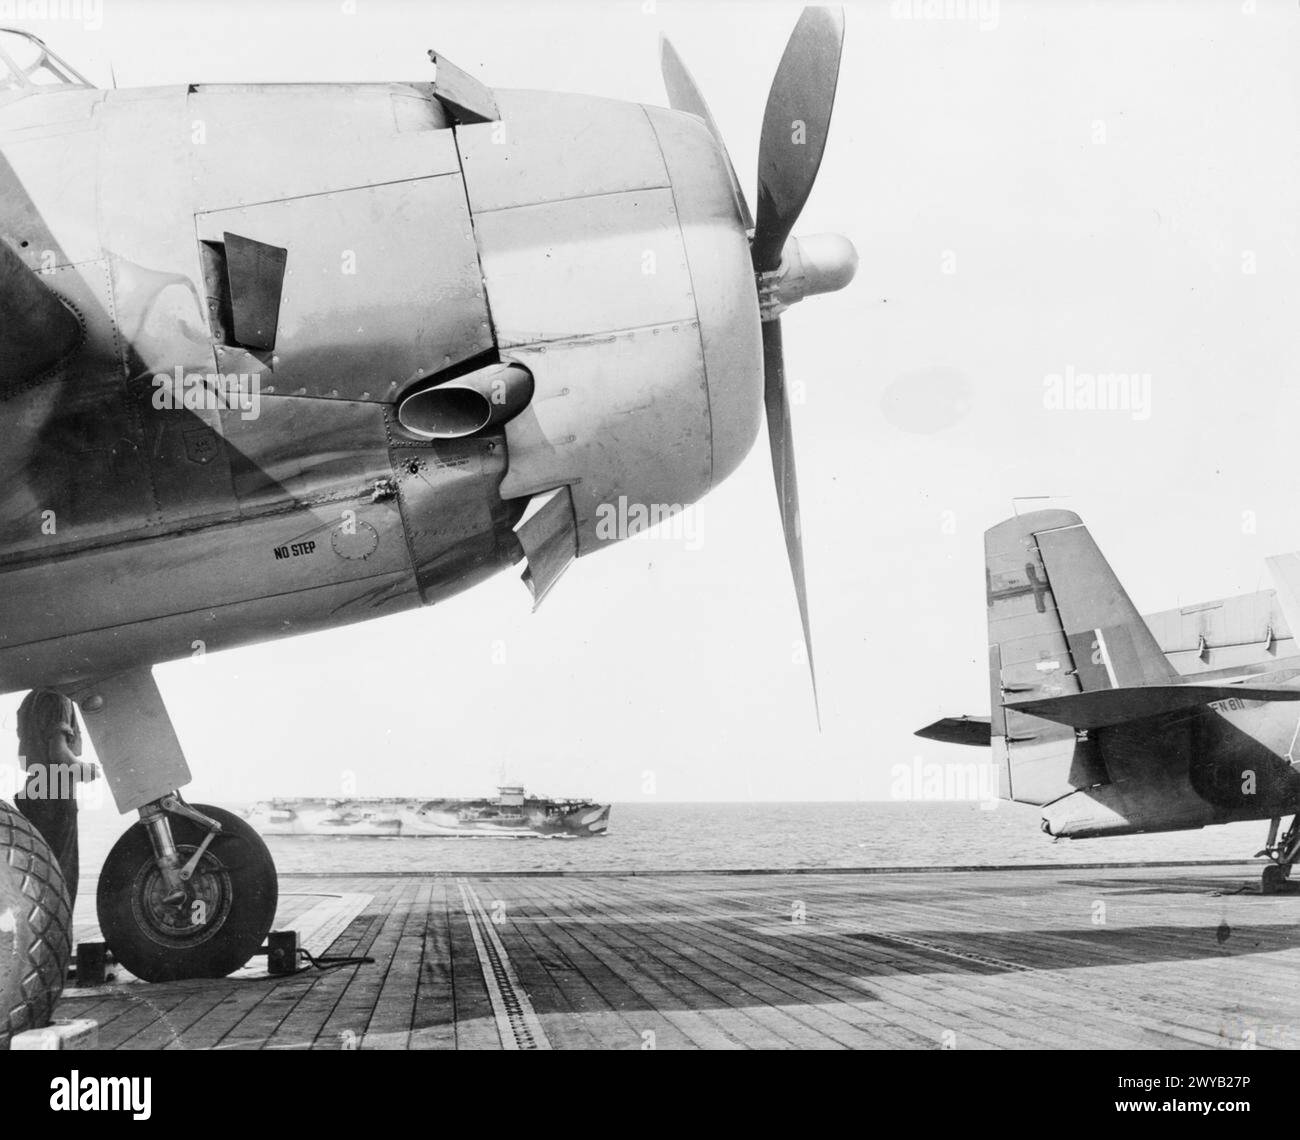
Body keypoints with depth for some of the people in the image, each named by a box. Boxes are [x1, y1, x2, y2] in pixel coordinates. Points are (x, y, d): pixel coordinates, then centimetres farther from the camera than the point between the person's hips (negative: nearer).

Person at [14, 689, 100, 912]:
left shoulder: (30, 701, 15)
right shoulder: (58, 701, -13)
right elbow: (58, 752, -23)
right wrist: (85, 769, -7)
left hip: (34, 796, 9)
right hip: (57, 800, -9)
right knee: (61, 875, -4)